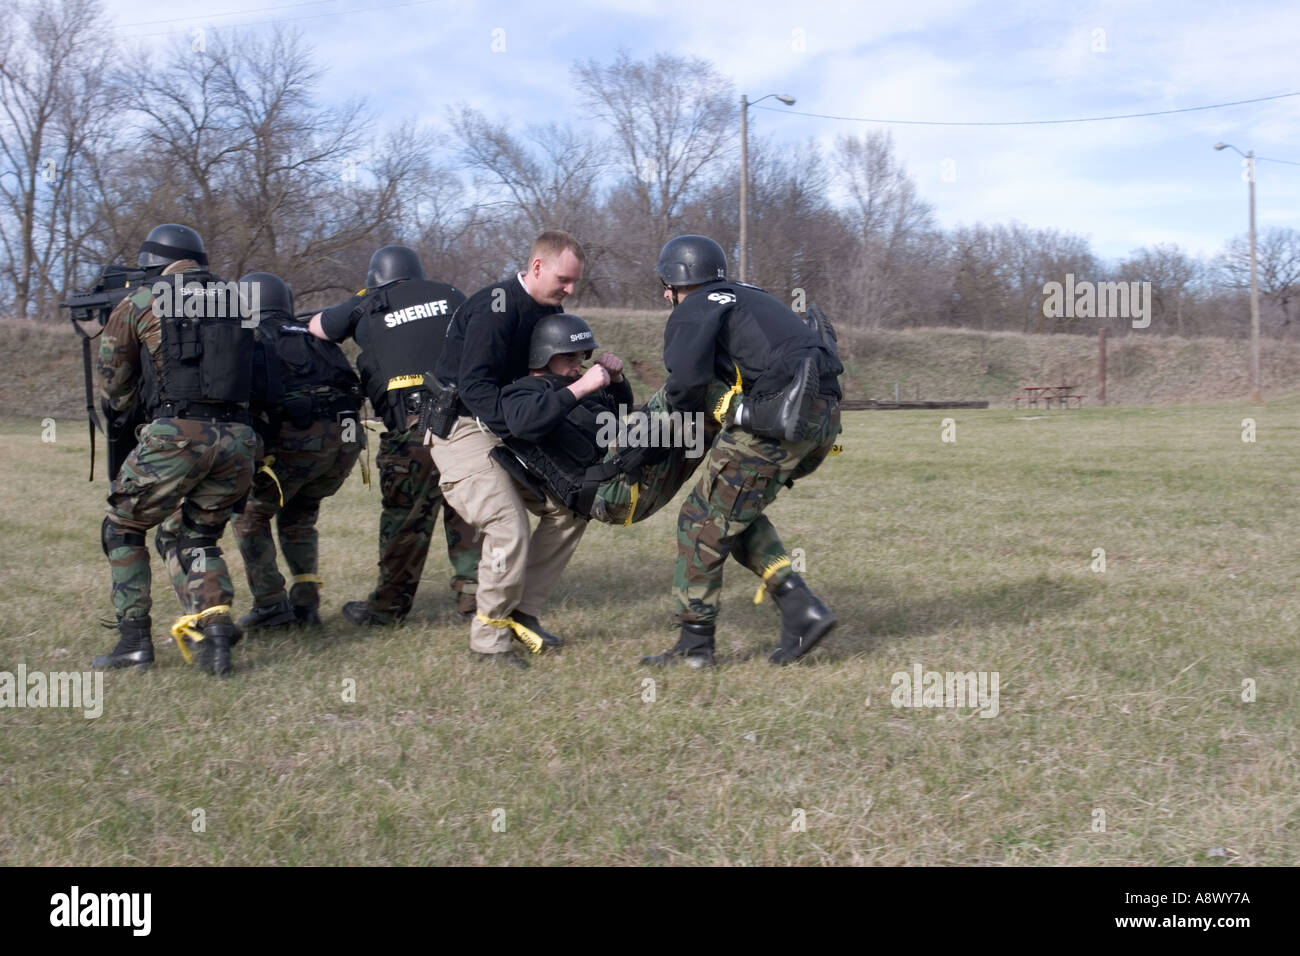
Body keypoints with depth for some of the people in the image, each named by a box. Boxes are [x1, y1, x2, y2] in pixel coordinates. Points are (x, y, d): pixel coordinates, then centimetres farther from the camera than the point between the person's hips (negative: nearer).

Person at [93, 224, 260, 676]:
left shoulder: (140, 303, 9)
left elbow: (114, 391, 16)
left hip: (178, 433, -4)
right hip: (238, 439, 4)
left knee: (124, 528, 17)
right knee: (192, 538, 20)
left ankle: (133, 639, 11)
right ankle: (215, 623, -2)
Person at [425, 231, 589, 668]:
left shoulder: (550, 312, 8)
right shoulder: (496, 307, -20)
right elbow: (474, 385, -26)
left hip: (510, 429, 9)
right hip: (463, 429, -9)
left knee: (570, 508, 5)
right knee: (509, 528, -20)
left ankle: (521, 612, 12)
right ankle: (488, 636, -4)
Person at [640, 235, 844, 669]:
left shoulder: (695, 310, 3)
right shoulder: (750, 297, 29)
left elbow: (686, 377, -15)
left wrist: (685, 413, 7)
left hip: (778, 419, -8)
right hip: (825, 417, 8)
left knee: (704, 520, 5)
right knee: (737, 514, 21)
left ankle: (694, 644, 11)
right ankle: (802, 609, 10)